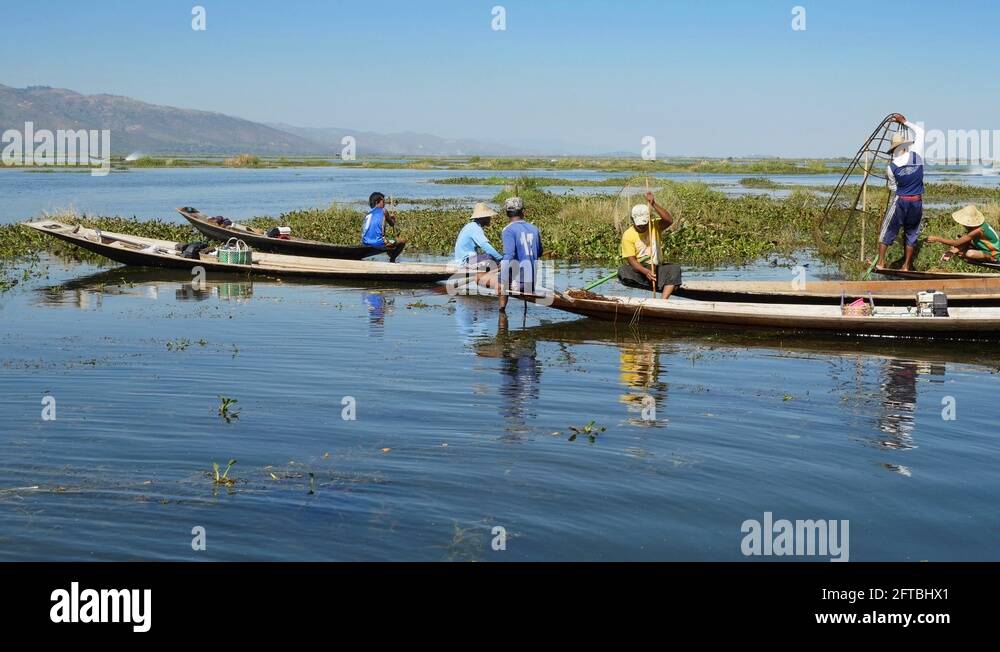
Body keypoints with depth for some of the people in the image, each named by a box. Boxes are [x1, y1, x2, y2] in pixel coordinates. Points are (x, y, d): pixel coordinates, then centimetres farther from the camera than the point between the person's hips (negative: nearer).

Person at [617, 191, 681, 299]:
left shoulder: (655, 225, -1)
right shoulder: (628, 235, -7)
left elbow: (669, 220, -24)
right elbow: (631, 260, -13)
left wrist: (654, 205, -33)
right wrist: (646, 272, -30)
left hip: (656, 268, 2)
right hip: (637, 270, -2)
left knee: (675, 269, -26)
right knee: (622, 271, -33)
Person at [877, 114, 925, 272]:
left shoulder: (891, 167, -9)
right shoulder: (916, 155, -7)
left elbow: (893, 187, 5)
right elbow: (920, 131, 7)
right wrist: (904, 121, 13)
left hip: (900, 201, -2)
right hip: (917, 202, 2)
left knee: (888, 231, 8)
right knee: (911, 233, 12)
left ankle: (881, 262, 4)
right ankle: (906, 266, 13)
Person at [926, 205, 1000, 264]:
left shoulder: (978, 230, -33)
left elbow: (956, 243, -33)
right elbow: (966, 243, -2)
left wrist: (937, 239, -29)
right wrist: (952, 251, -15)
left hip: (993, 256, -9)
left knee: (970, 254, -33)